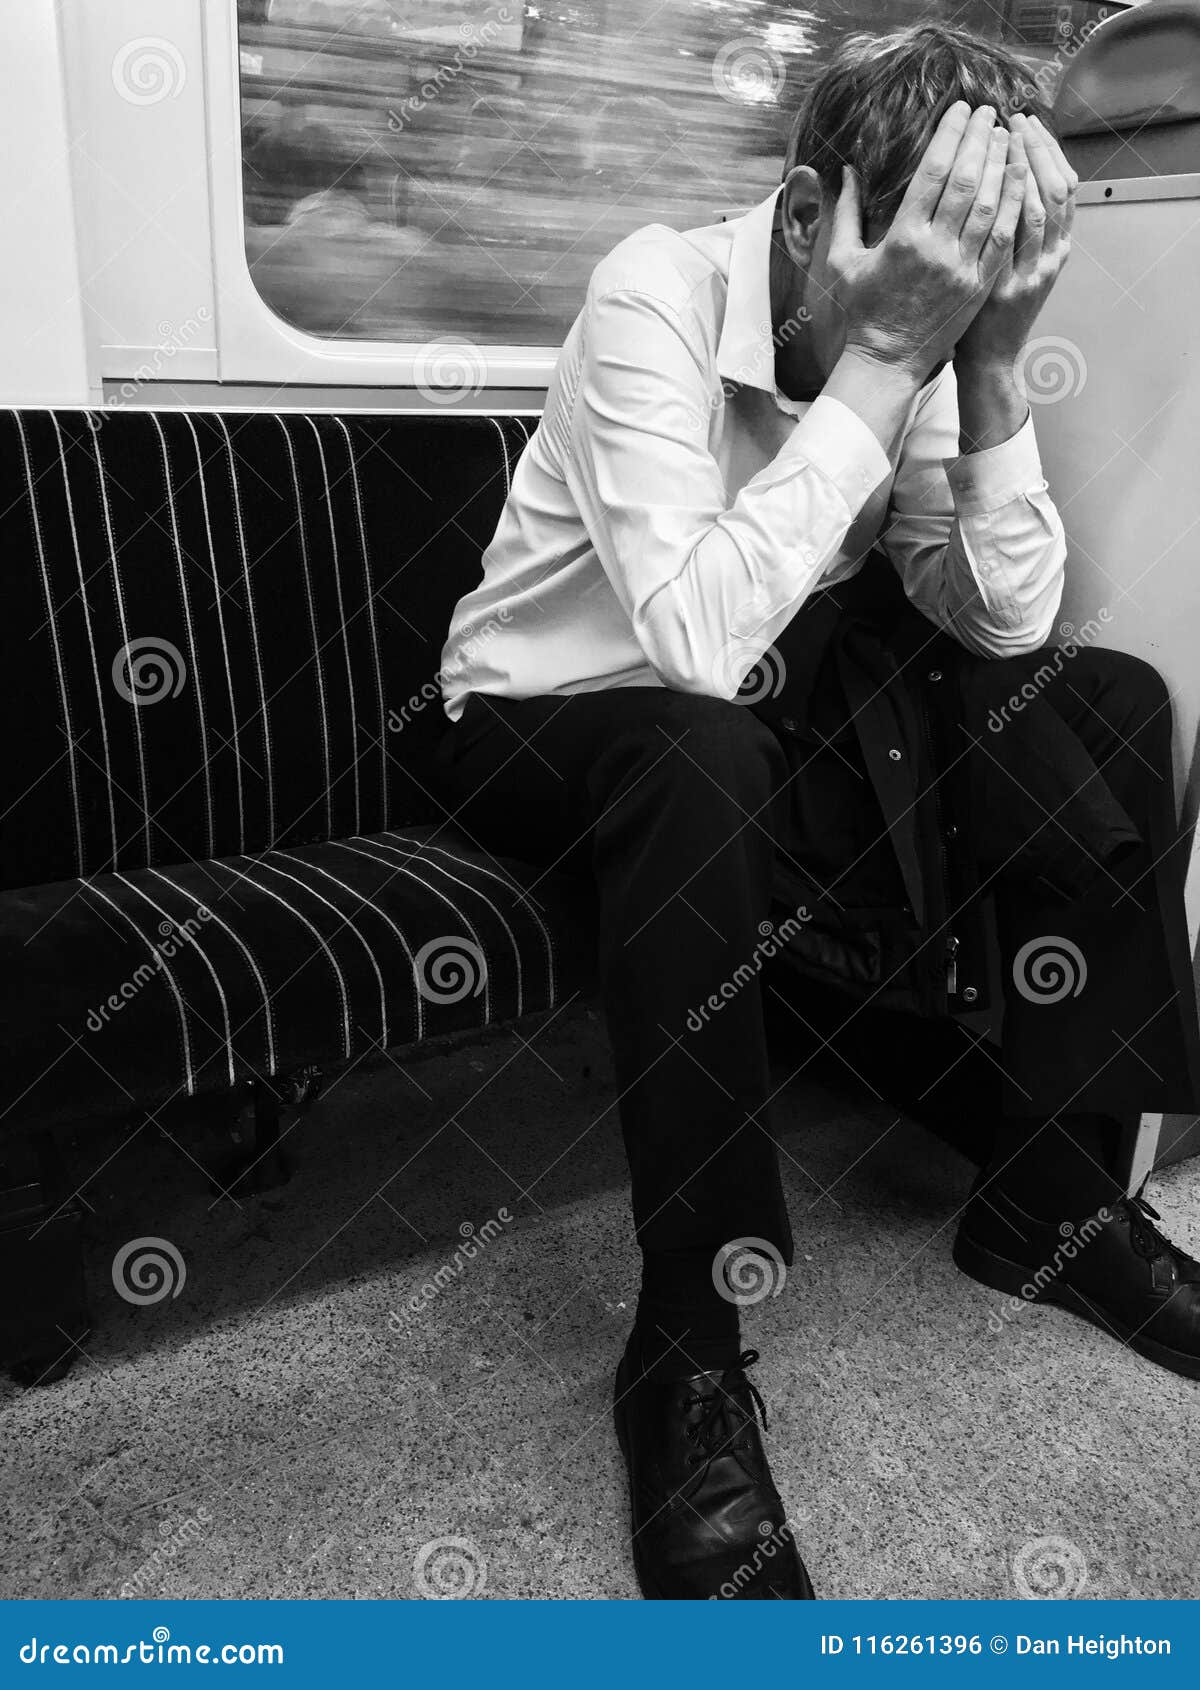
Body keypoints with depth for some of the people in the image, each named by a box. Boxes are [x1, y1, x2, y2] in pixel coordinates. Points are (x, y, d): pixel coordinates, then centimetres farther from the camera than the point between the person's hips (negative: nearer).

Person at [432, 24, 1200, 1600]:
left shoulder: (912, 339, -5)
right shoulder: (658, 292, -23)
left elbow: (1006, 623, -12)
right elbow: (697, 638, -36)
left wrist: (989, 365, -22)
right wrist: (881, 358, -33)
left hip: (765, 718, 6)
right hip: (549, 723, -5)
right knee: (706, 756, -40)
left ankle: (1052, 1196, 0)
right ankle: (691, 1350, -26)